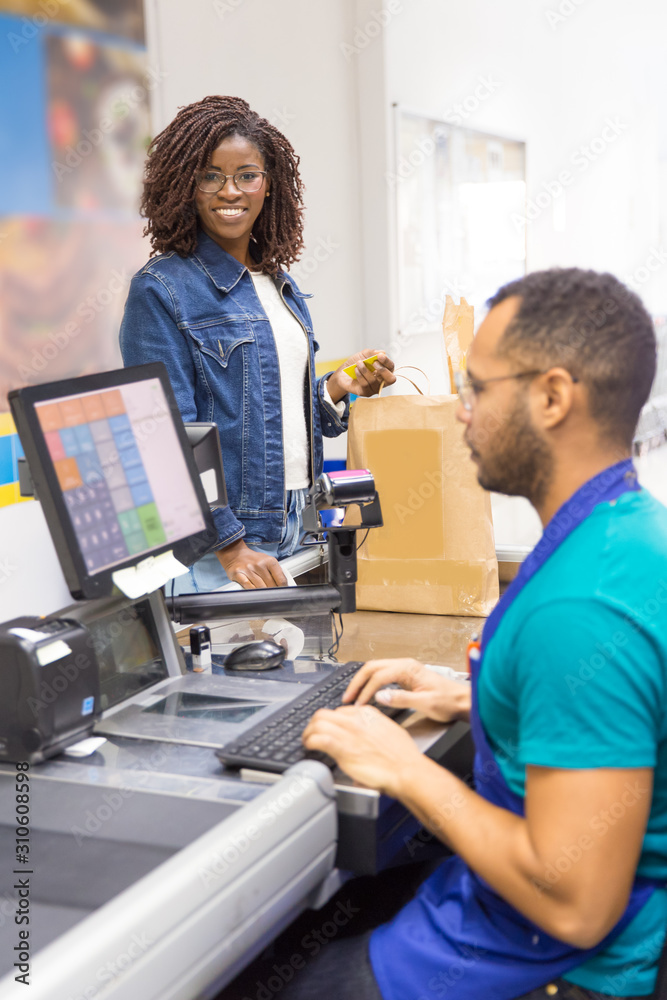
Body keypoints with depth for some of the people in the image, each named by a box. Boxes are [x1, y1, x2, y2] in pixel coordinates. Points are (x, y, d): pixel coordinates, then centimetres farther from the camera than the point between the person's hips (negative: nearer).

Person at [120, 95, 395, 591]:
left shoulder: (282, 287, 14)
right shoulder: (161, 289, -8)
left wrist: (338, 388, 2)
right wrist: (230, 546, -20)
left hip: (294, 529, 7)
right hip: (211, 541, -6)